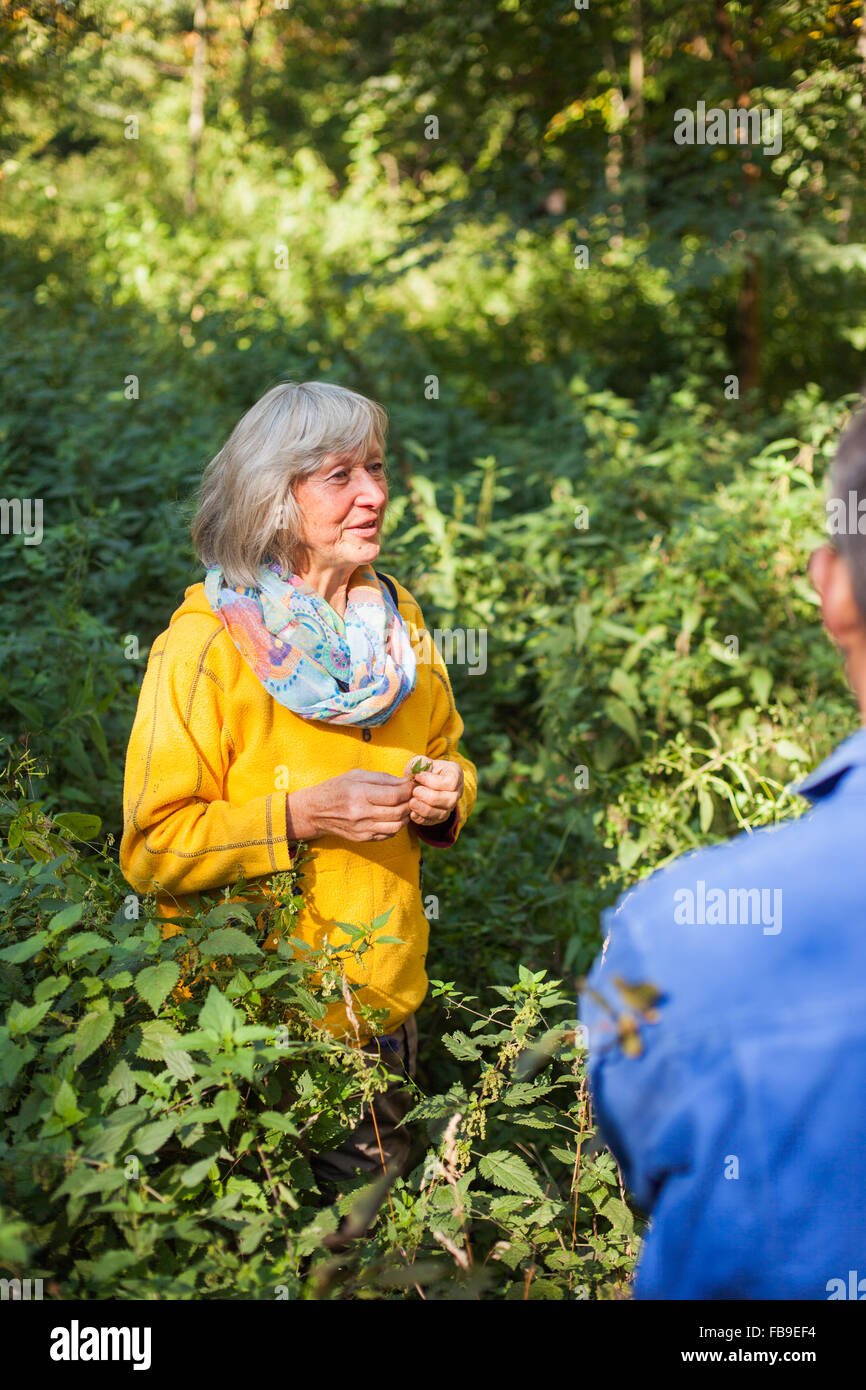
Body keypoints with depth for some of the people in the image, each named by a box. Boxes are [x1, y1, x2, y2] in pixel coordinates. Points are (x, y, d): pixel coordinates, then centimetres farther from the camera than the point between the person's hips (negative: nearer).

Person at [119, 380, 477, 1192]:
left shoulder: (396, 618, 7)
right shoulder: (205, 643, -13)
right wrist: (301, 815, -25)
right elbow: (151, 849, -15)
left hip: (388, 1004, 5)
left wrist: (446, 793, -4)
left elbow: (446, 754, 20)